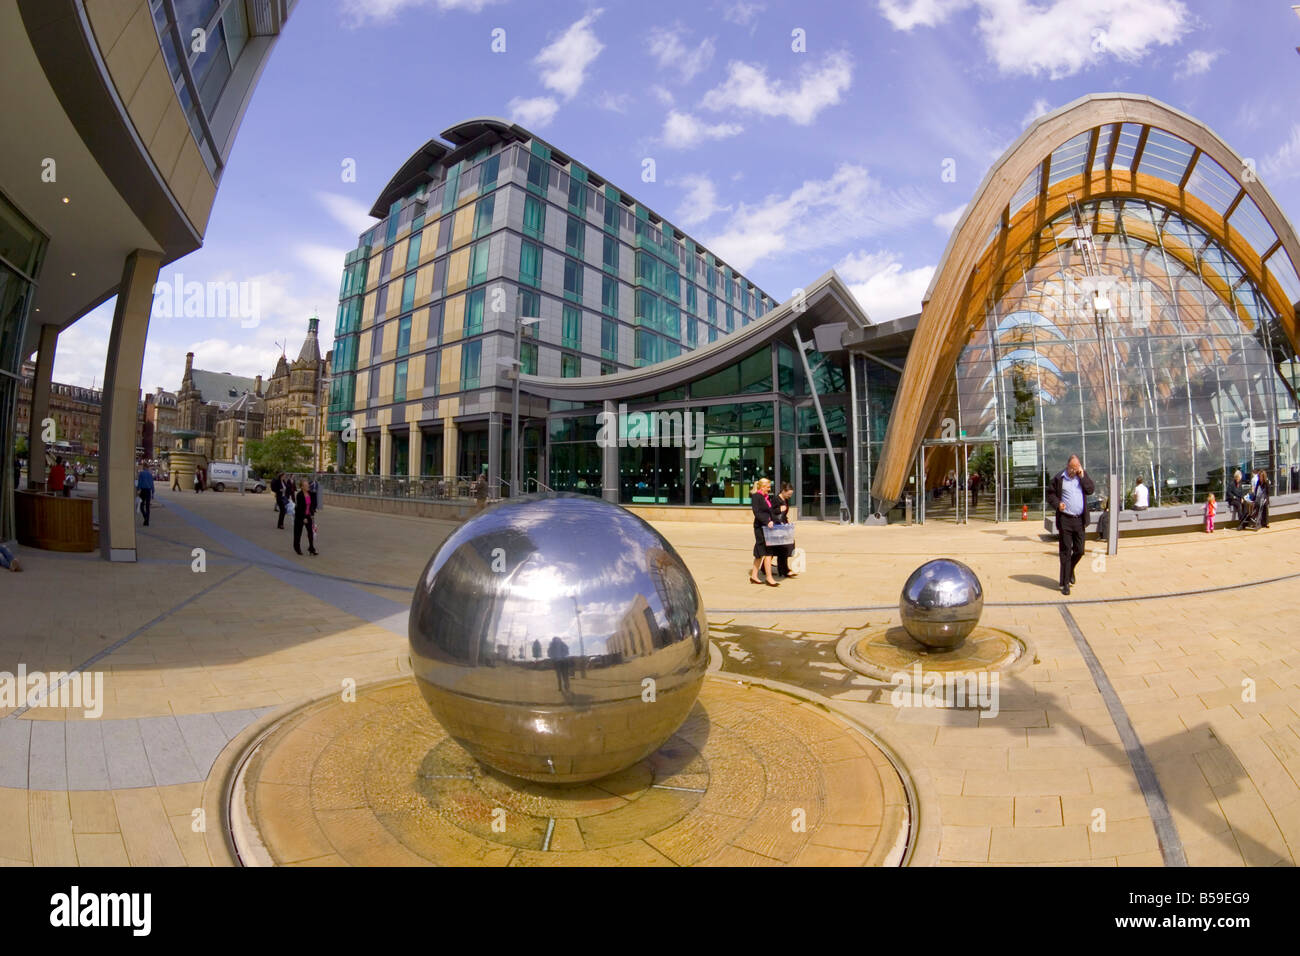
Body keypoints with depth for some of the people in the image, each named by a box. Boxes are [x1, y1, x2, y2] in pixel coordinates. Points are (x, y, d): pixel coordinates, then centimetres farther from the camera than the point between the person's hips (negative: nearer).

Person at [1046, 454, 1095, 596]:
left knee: (1079, 551, 9)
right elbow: (1050, 494, 4)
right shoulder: (1059, 478, -1)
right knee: (1065, 552, -1)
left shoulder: (1083, 476, 8)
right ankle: (1065, 583, 5)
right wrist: (1057, 504, -13)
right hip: (1065, 520, -3)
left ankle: (1070, 570, 39)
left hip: (1079, 520, 3)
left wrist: (1082, 476, -9)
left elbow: (1091, 490, -2)